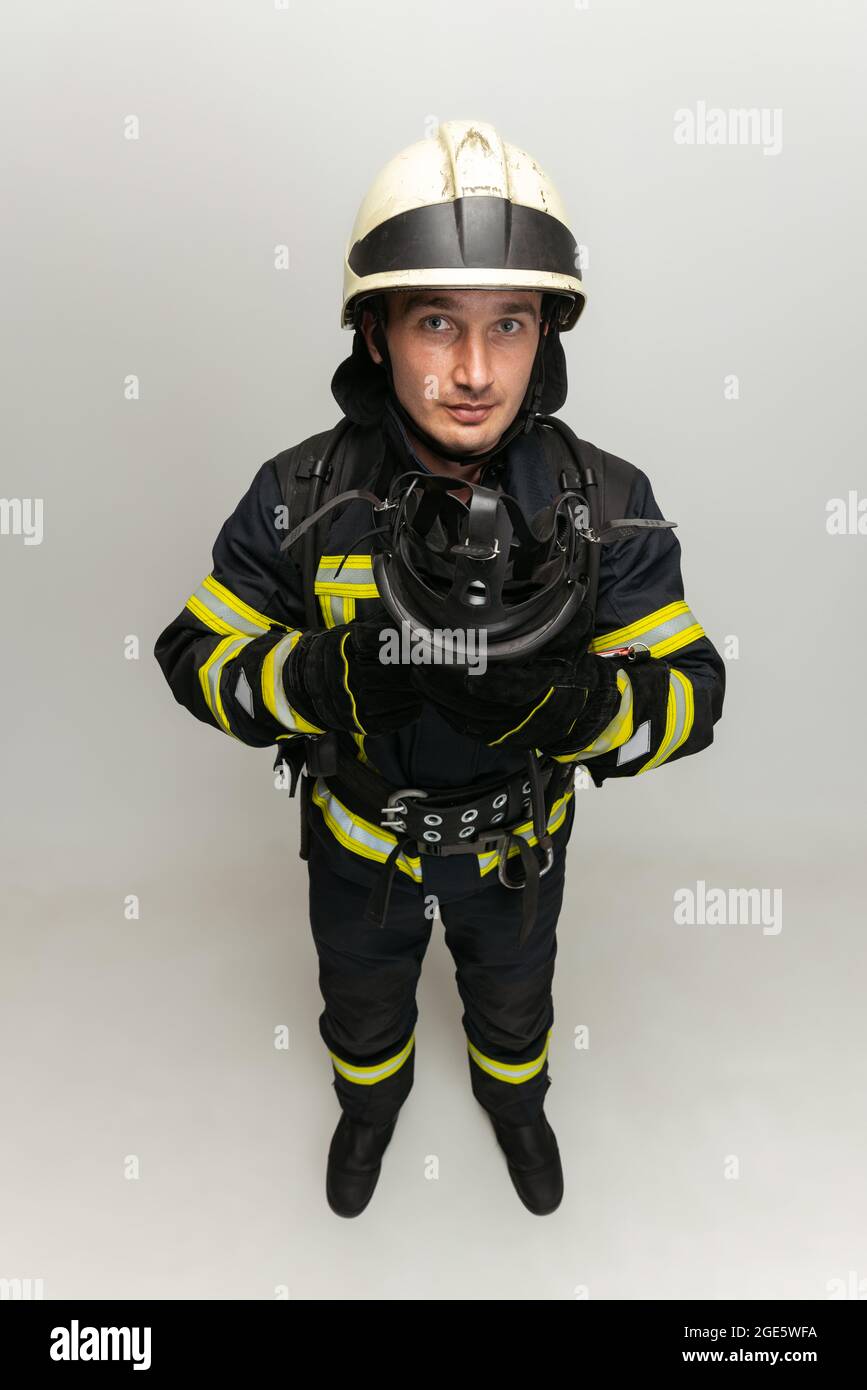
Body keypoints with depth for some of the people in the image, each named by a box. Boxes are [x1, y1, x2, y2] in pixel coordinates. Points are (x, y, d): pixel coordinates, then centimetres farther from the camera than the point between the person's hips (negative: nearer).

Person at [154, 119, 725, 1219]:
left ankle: (514, 1103, 65)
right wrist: (331, 676, -38)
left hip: (516, 842, 1)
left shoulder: (607, 502, -24)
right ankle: (371, 1103, 65)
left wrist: (565, 702, -44)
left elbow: (688, 696, -21)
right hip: (360, 843, 0)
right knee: (363, 1008, 29)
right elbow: (199, 659, -17)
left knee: (511, 1003, 30)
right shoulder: (299, 497, -23)